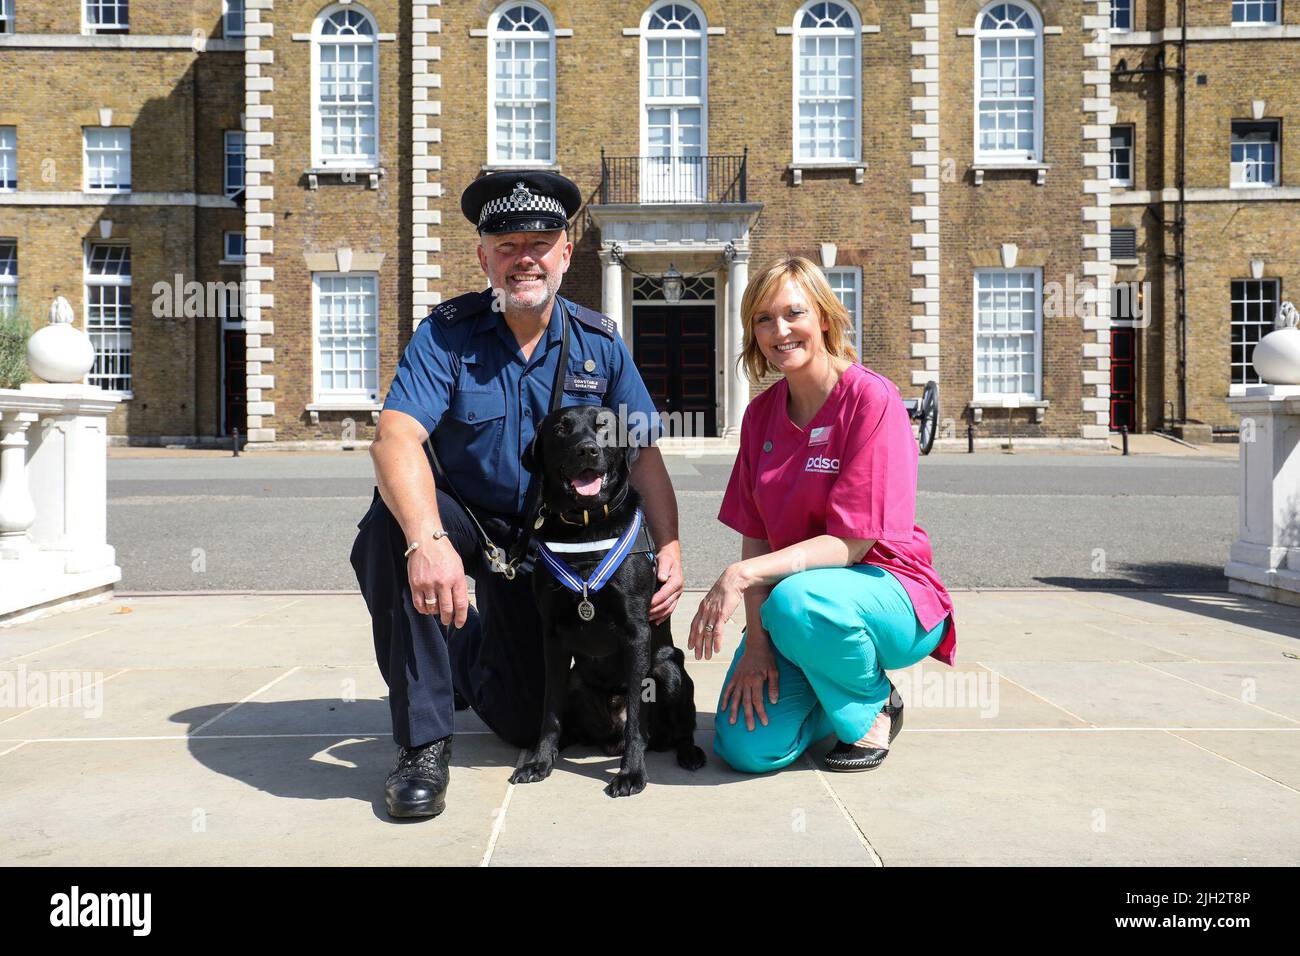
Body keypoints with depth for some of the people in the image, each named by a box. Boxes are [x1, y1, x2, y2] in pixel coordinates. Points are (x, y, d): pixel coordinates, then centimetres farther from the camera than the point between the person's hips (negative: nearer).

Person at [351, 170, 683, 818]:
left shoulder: (598, 343, -6)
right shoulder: (447, 334, -15)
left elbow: (644, 454, -3)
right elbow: (395, 437, -30)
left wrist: (671, 548, -18)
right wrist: (426, 540, -49)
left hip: (544, 542, 2)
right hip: (457, 519, -2)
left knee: (528, 722, -1)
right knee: (393, 522, -38)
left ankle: (474, 653, 38)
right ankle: (422, 741, -23)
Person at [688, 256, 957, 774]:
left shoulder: (871, 397, -16)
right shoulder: (762, 413, 3)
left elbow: (852, 542, -21)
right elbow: (755, 535, 0)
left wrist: (741, 575, -29)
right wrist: (755, 639, -12)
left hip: (889, 595, -4)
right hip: (789, 590, 5)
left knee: (796, 600, -39)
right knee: (747, 747, -15)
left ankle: (874, 703, -6)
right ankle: (833, 687, 18)